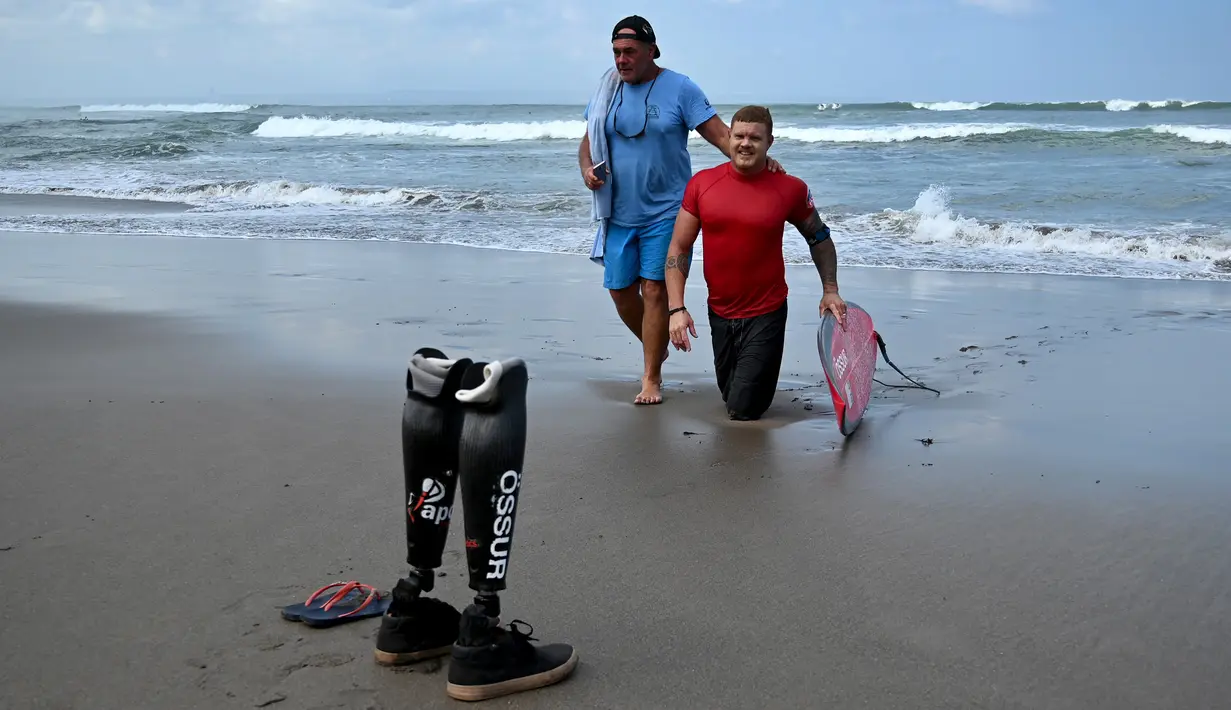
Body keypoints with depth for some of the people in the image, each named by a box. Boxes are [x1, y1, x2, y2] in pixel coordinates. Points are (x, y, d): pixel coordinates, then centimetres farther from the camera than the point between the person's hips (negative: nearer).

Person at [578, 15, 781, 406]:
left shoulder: (679, 88, -7)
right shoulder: (607, 90, 5)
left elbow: (719, 132, -11)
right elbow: (589, 142, 11)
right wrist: (587, 169, -11)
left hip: (665, 211, -4)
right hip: (620, 212, 4)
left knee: (655, 289, -7)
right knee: (620, 290, 7)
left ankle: (651, 378, 3)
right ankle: (655, 347, 34)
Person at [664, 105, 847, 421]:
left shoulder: (790, 189, -9)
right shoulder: (702, 184, -5)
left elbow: (819, 238, 9)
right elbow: (678, 249, -2)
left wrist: (830, 291, 2)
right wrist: (676, 309, -10)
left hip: (766, 315, -3)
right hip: (719, 313, 3)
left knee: (744, 411, -2)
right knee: (730, 398, 20)